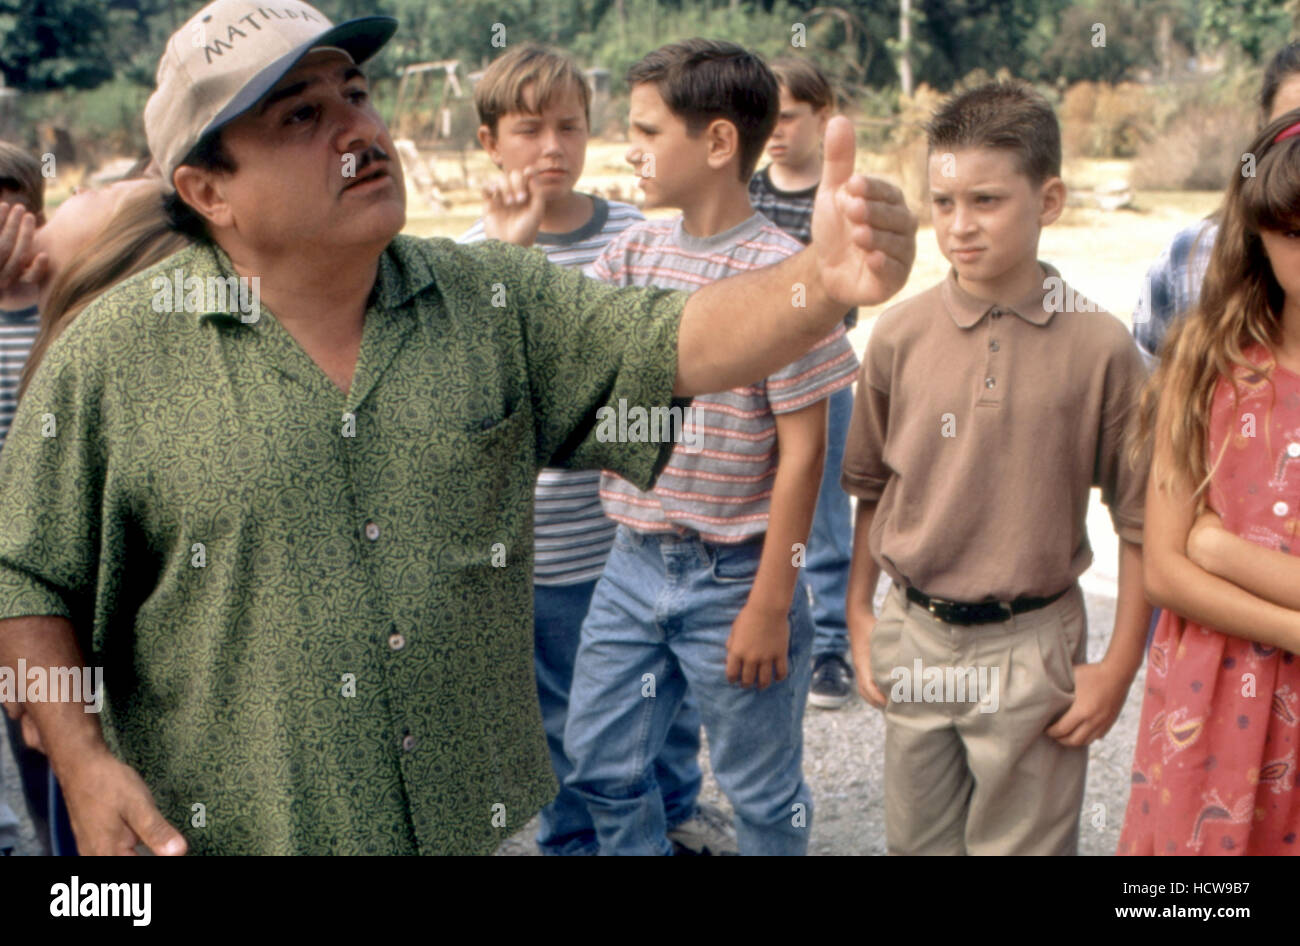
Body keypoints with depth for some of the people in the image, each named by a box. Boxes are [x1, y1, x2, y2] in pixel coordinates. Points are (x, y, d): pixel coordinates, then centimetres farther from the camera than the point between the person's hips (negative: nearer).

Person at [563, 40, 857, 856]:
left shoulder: (778, 269, -16)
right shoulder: (635, 251, 3)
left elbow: (803, 451, -15)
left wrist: (770, 603, -15)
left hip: (732, 575, -6)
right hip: (634, 565, 6)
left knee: (761, 789, 12)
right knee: (600, 763, 17)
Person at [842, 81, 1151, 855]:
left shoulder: (1100, 347, -11)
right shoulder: (901, 335, -4)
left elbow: (1140, 521, -5)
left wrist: (1120, 667, -5)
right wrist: (860, 616, 8)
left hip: (1032, 649, -3)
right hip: (914, 639, 3)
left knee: (1023, 841, 10)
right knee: (917, 840, 19)